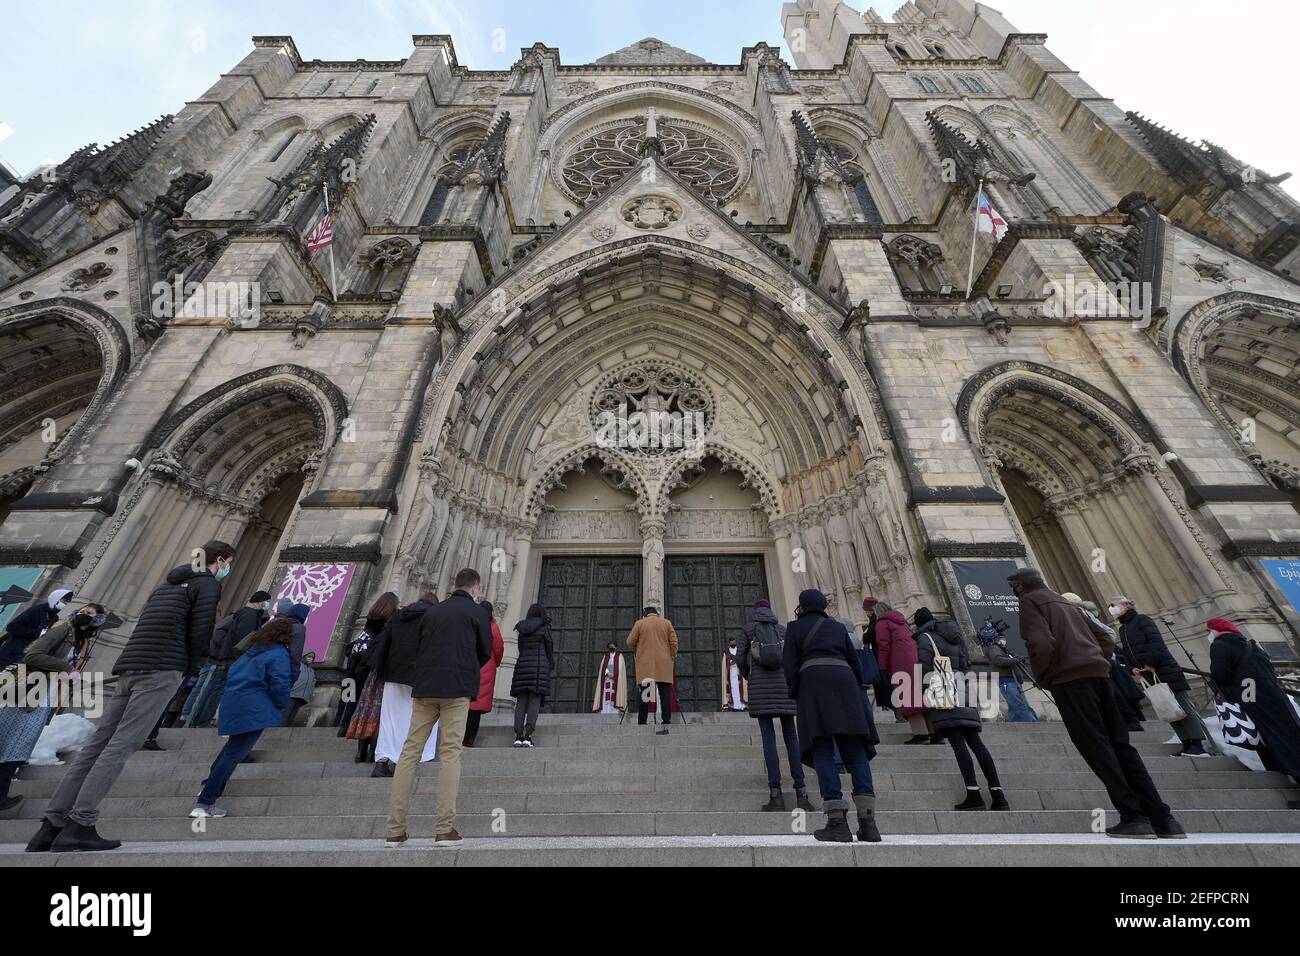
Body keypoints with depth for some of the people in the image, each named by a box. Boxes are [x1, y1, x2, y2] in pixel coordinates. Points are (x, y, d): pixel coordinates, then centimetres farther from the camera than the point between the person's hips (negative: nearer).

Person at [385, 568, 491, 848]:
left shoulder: (431, 611, 14)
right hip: (457, 688, -4)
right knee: (450, 753, 0)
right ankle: (445, 830, 1)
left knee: (410, 751, 9)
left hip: (424, 688, 4)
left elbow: (418, 648, 19)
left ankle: (395, 830, 12)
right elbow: (486, 652, 6)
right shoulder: (475, 612, 1)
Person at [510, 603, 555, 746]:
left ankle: (518, 737, -3)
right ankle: (528, 736, -11)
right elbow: (549, 650, 5)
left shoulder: (521, 630, 16)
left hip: (522, 666, 4)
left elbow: (520, 650, 16)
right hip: (539, 666, -4)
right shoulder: (544, 628, 3)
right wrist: (551, 668, 16)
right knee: (535, 702, -5)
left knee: (521, 702, 3)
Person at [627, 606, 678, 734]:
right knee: (665, 693, 1)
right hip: (663, 665, 1)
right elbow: (674, 642, 4)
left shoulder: (639, 623, 4)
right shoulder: (666, 622, 9)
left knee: (644, 694, 2)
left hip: (645, 665, -1)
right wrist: (672, 658, 12)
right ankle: (665, 724, -5)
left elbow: (630, 642, 5)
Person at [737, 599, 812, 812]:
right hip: (783, 683, 2)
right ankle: (801, 792, 3)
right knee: (791, 736, 6)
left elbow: (740, 659, 2)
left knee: (768, 737, -2)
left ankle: (776, 794, -5)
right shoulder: (782, 629, 14)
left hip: (760, 685, -2)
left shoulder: (748, 628, 9)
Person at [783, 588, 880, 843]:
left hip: (813, 681, -3)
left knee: (822, 752, -4)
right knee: (855, 751, 3)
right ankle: (867, 821, -6)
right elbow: (855, 662, 20)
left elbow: (789, 665, 4)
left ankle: (837, 822, -11)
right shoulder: (838, 626, 25)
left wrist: (795, 696, 9)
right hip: (844, 680, 3)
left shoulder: (795, 627, 15)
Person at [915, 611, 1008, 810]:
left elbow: (924, 668, -9)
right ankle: (998, 795, 5)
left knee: (957, 742, -12)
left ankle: (974, 795, -18)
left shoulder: (925, 638, 0)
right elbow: (966, 663, 21)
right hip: (964, 692, 7)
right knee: (975, 742, 7)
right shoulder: (955, 634, 22)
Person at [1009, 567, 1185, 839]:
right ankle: (1162, 818, 11)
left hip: (1069, 679, -8)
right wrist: (1099, 664, 19)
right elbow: (1104, 637, 26)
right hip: (1099, 674, 8)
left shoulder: (1029, 601, -1)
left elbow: (1042, 643, -15)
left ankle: (1134, 817, -5)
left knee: (1096, 747, -4)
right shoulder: (1064, 601, 26)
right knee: (1120, 745, 11)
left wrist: (1042, 677, 0)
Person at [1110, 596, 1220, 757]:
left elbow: (1156, 641, -15)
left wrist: (1150, 662, -22)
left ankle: (1207, 746, -5)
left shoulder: (1141, 620, -3)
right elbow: (1127, 653, 17)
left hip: (1165, 671, -8)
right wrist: (1132, 668, -1)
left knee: (1185, 708, -8)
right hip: (1150, 676, 8)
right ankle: (1189, 745, 9)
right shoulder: (1122, 630, 20)